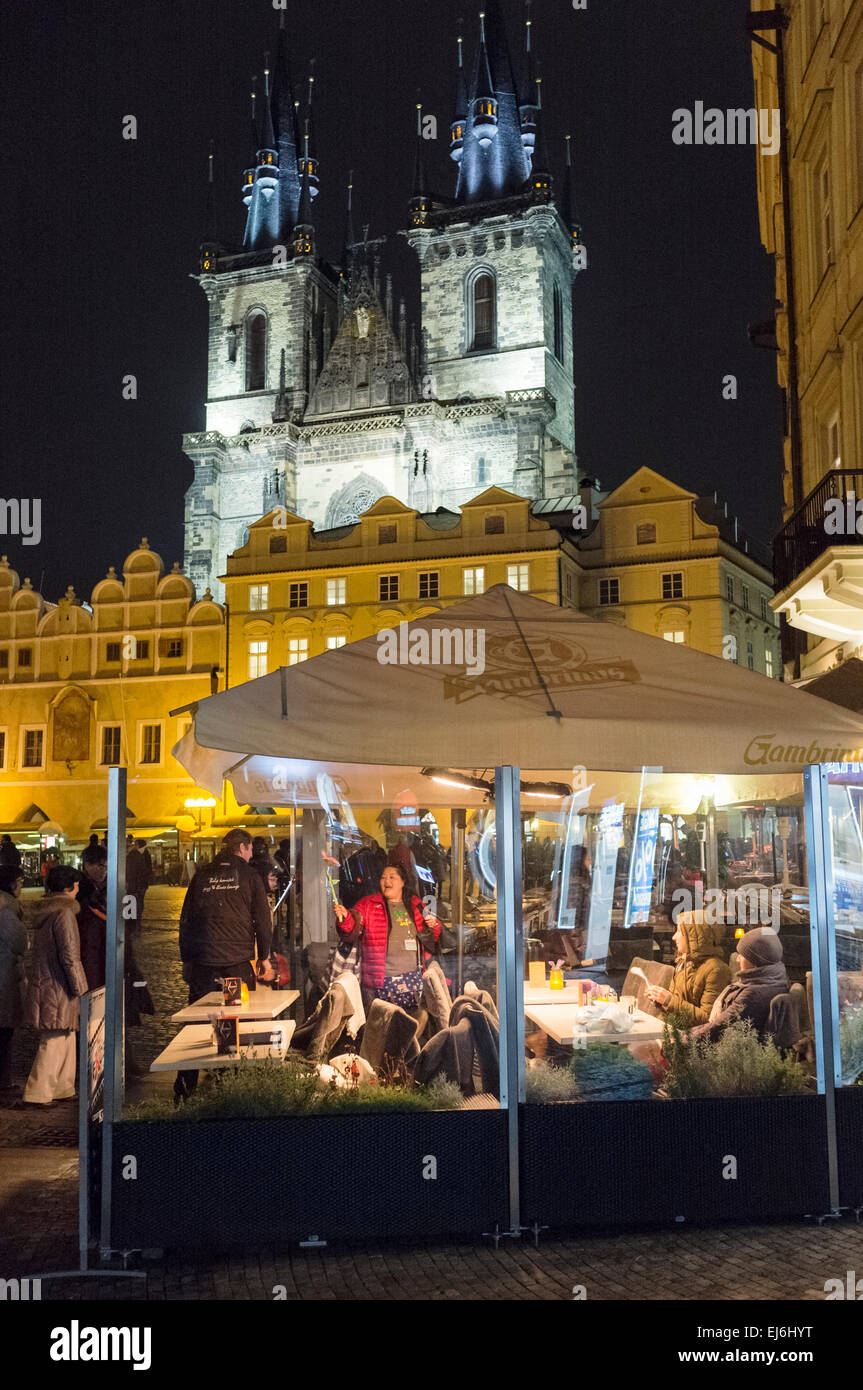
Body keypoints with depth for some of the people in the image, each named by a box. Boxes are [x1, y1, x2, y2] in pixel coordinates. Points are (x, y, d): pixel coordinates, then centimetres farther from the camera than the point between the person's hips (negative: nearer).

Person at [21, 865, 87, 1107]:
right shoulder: (64, 913, -17)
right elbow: (70, 956, -19)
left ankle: (62, 1088, 24)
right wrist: (81, 988, -11)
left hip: (43, 984, 9)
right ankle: (37, 1094, 2)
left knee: (66, 1040, 17)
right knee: (54, 1042, -3)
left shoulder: (45, 911, 11)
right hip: (57, 988, -9)